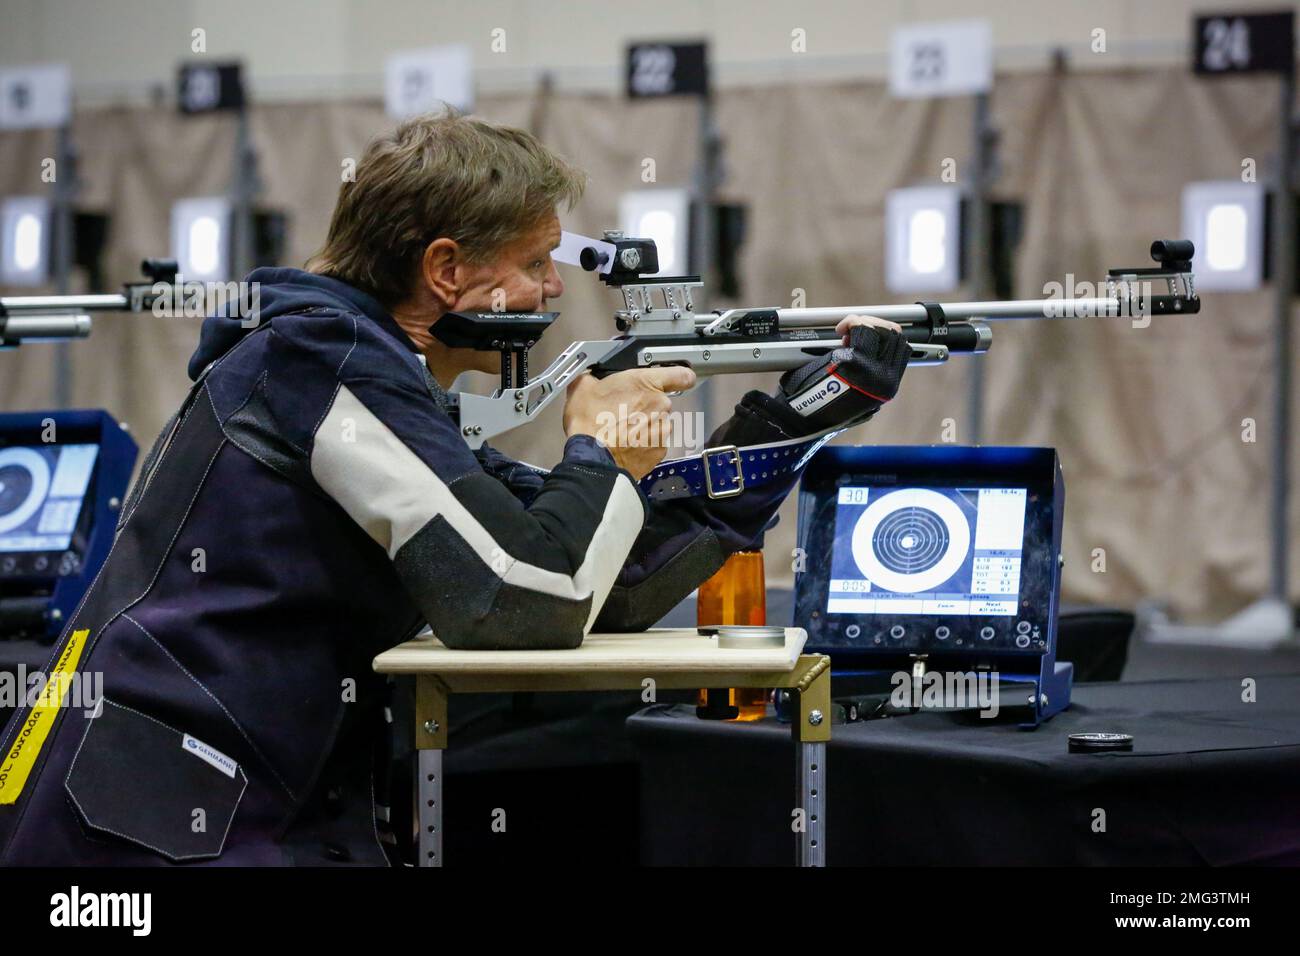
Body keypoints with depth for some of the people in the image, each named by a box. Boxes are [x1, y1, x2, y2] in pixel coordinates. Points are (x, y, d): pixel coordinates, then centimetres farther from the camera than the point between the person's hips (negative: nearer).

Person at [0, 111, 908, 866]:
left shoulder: (393, 389, 18)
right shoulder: (325, 354, -10)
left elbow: (604, 592, 15)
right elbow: (519, 605, -18)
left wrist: (785, 423, 13)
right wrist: (603, 453, -1)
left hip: (262, 819, 9)